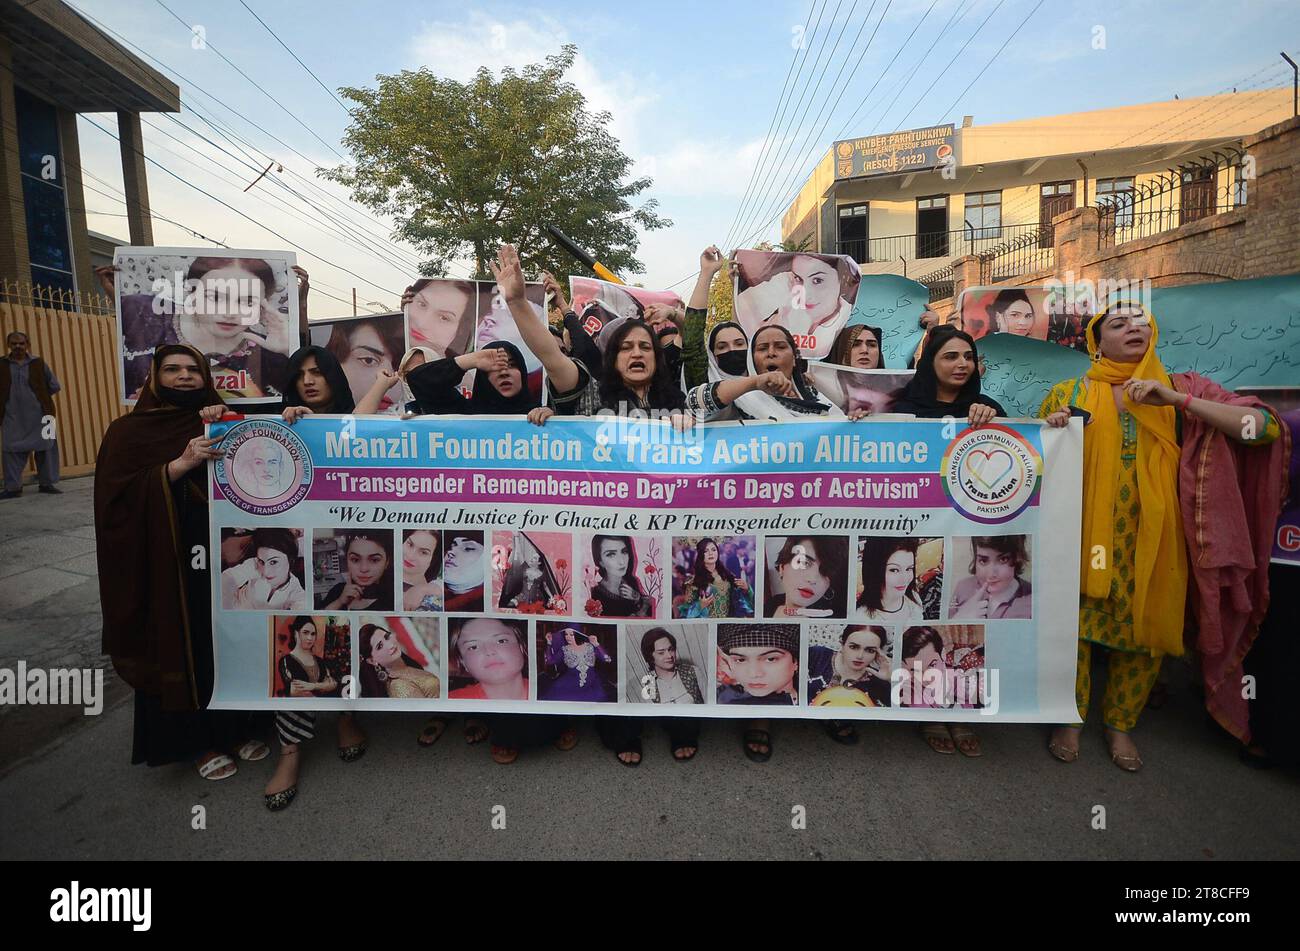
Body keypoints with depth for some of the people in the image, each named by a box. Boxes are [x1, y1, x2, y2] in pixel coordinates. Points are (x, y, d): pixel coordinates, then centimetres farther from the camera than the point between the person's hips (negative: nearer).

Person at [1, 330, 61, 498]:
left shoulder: (38, 363, 2)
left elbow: (54, 386, 6)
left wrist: (39, 397, 4)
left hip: (39, 414, 0)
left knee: (45, 448, 5)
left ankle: (47, 484, 17)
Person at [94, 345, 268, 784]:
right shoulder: (129, 430, 2)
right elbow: (118, 497, -9)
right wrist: (182, 463, -21)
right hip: (167, 562, -2)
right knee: (181, 649, 5)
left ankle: (237, 727, 25)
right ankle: (198, 741, 22)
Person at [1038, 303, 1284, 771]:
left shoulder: (1181, 389, 8)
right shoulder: (1070, 393, 5)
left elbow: (1266, 426, -3)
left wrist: (1178, 400, -14)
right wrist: (1049, 431, -11)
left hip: (1150, 539, 2)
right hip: (1084, 534, -1)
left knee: (1143, 631, 8)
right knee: (1071, 623, -2)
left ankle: (1120, 723, 30)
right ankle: (1071, 719, 20)